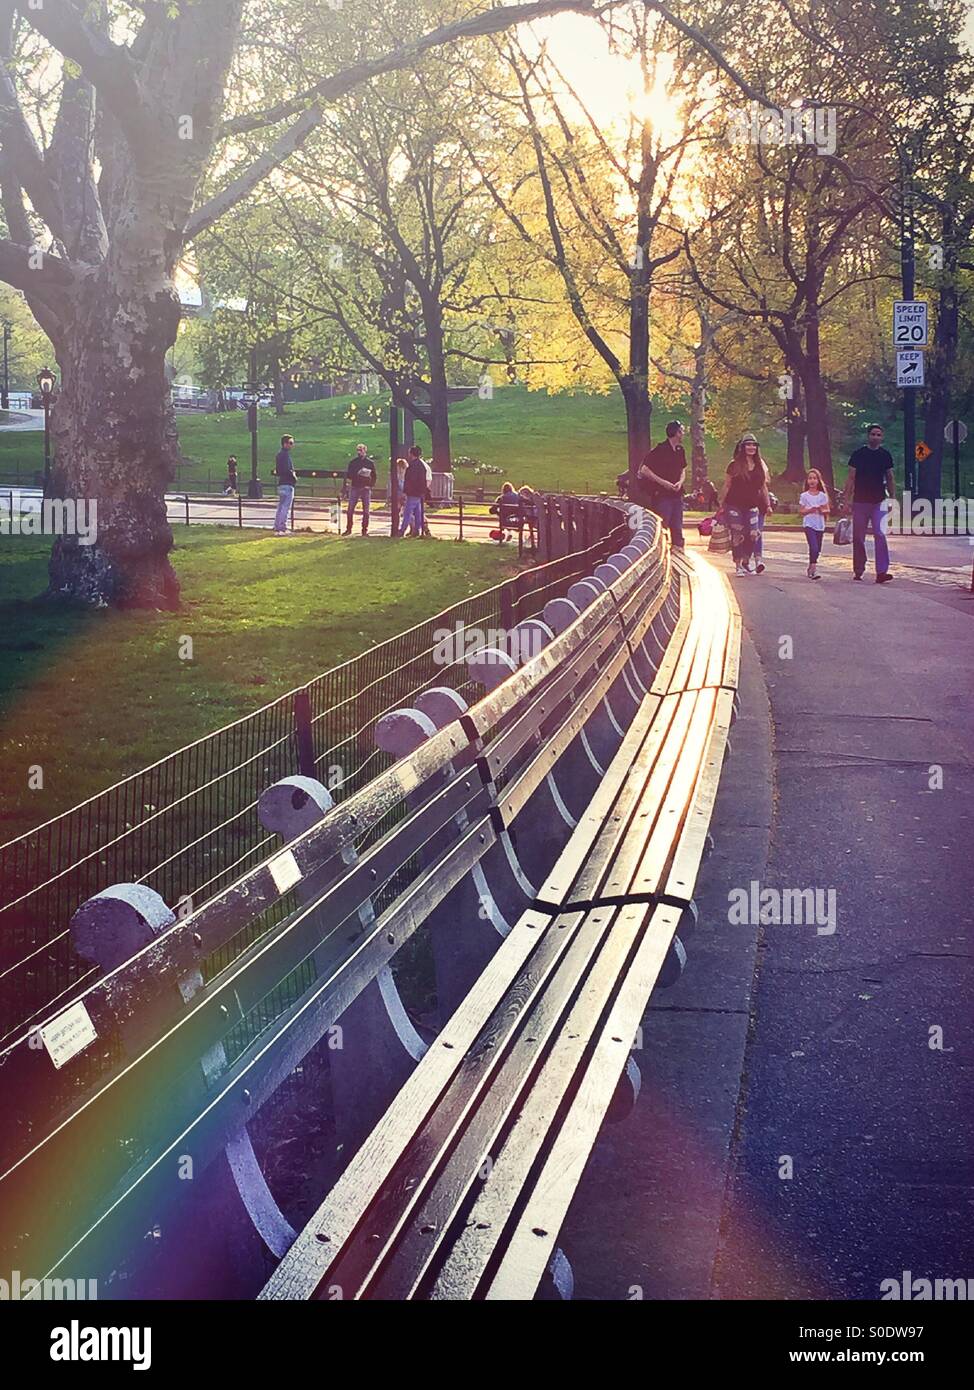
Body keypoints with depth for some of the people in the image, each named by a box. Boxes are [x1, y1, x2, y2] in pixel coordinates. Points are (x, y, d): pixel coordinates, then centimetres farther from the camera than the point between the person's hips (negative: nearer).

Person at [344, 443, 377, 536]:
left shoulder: (370, 462, 5)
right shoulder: (352, 462, 7)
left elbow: (374, 476, 7)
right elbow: (348, 474, 8)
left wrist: (370, 485, -6)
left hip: (366, 489, -1)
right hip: (355, 487, 1)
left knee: (366, 511, 2)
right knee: (350, 509, -3)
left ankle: (364, 530, 7)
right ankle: (348, 529, 3)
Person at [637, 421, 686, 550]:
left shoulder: (680, 450, 9)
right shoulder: (660, 450, -12)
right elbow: (644, 470, -13)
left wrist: (680, 482, -1)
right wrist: (663, 482, -16)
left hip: (677, 494, 7)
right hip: (662, 495, -7)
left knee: (677, 528, 11)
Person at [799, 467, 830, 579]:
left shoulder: (823, 495, 6)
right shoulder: (804, 496, 1)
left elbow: (827, 510, 9)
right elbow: (801, 511, 0)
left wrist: (822, 510, -13)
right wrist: (810, 510, -17)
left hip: (820, 525, 3)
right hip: (809, 524, -3)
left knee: (818, 550, 7)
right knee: (814, 547, -18)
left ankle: (810, 568, 24)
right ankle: (813, 570, -17)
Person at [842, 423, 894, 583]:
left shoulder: (885, 455, 7)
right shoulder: (859, 454, 0)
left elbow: (890, 478, 14)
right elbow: (851, 478, 0)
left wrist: (893, 498, 10)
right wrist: (846, 498, -6)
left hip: (879, 501, 0)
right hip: (860, 501, 0)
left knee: (880, 535, -12)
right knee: (858, 537, 6)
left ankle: (881, 572, -16)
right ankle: (858, 571, 19)